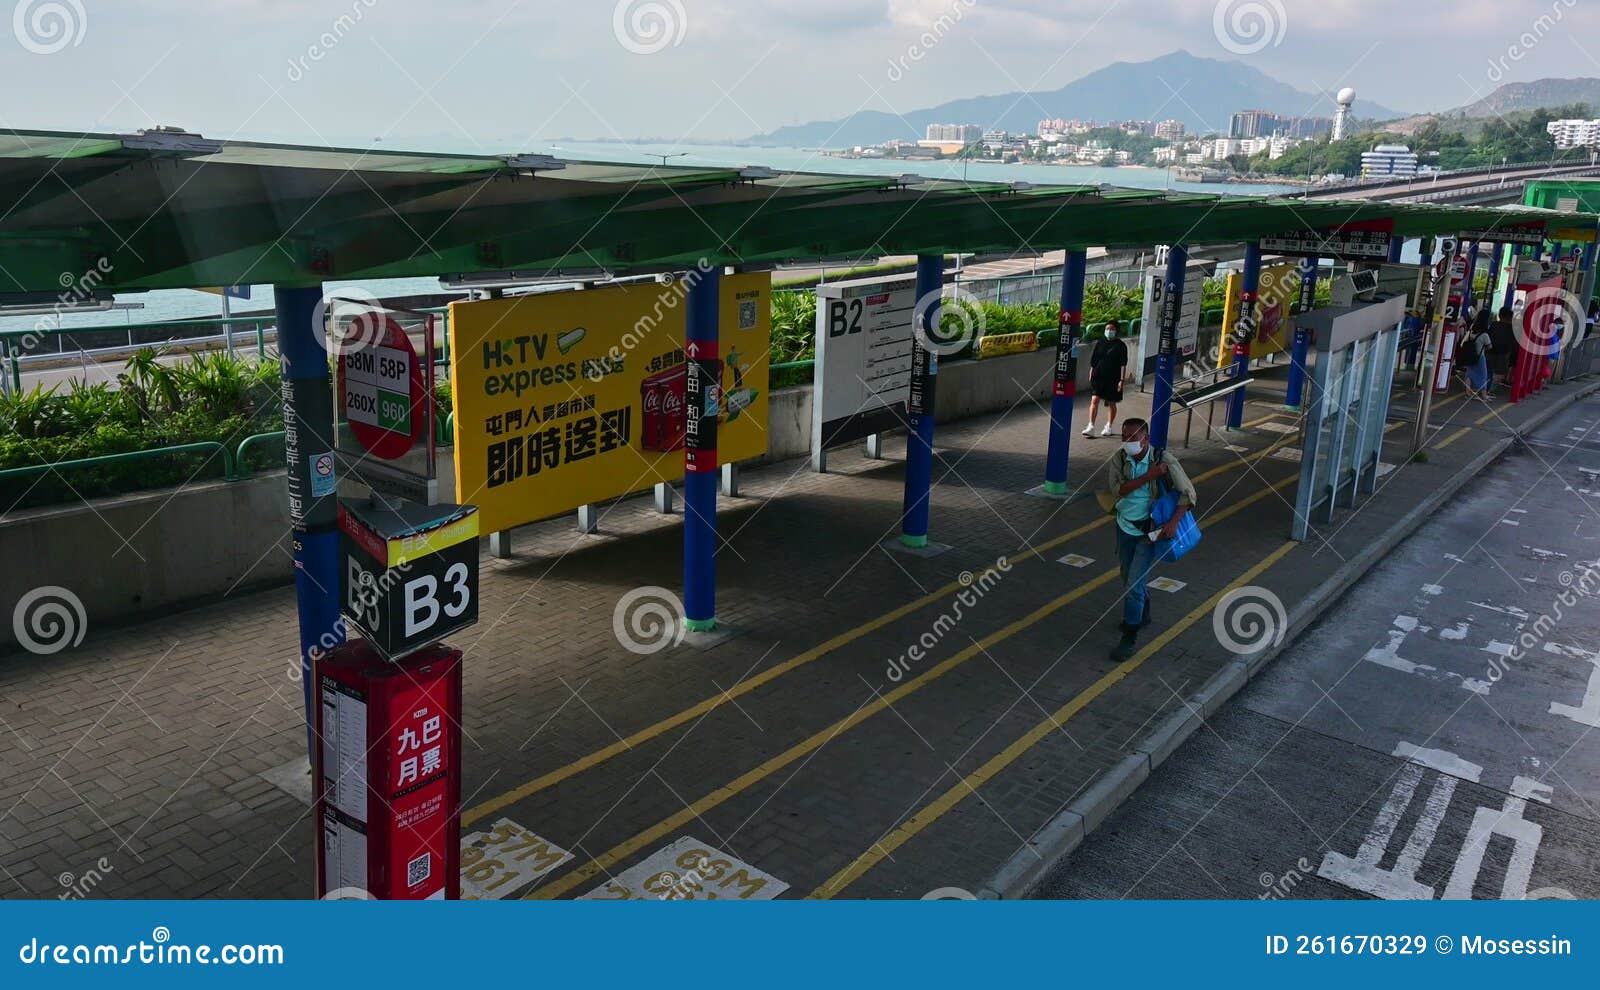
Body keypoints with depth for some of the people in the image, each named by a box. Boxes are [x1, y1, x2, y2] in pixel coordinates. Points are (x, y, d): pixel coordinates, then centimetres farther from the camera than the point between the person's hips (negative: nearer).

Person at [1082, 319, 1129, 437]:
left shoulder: (1120, 346, -2)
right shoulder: (1099, 343, 6)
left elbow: (1123, 365, -3)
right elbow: (1093, 361, 11)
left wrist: (1121, 380, -9)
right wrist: (1091, 376, 8)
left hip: (1113, 379, -2)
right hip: (1098, 377, 2)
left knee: (1111, 403, 9)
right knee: (1094, 400, -11)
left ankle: (1108, 427, 24)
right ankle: (1091, 427, -12)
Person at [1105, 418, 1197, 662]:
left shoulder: (1163, 459, -18)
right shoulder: (1119, 459, -9)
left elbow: (1188, 492, -15)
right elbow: (1117, 488, -22)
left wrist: (1173, 522, -25)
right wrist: (1148, 476, -31)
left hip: (1149, 532, -5)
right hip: (1124, 527, 5)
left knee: (1133, 585, -9)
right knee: (1129, 578, 22)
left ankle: (1129, 637, 3)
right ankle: (1143, 615, 49)